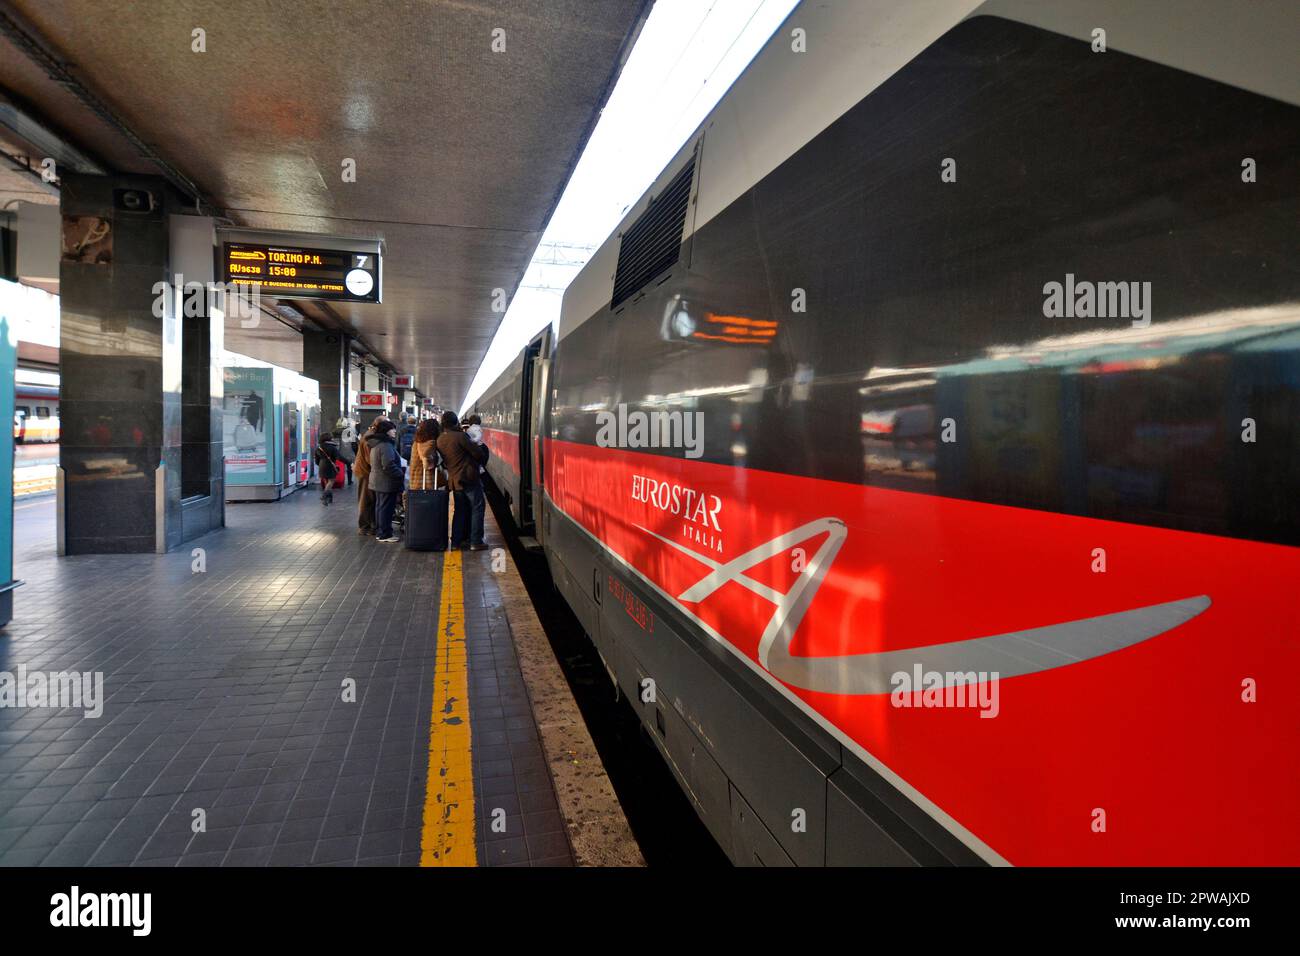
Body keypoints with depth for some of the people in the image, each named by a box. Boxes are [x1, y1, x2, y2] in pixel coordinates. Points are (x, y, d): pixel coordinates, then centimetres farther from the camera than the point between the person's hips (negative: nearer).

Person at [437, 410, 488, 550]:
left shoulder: (440, 439, 6)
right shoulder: (460, 436, -16)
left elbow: (443, 459, 13)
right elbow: (478, 453, -11)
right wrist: (482, 460, 9)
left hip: (454, 479, 7)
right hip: (469, 477, -7)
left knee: (460, 510, 16)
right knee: (477, 507, 2)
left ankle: (456, 541, 17)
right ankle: (476, 542, 0)